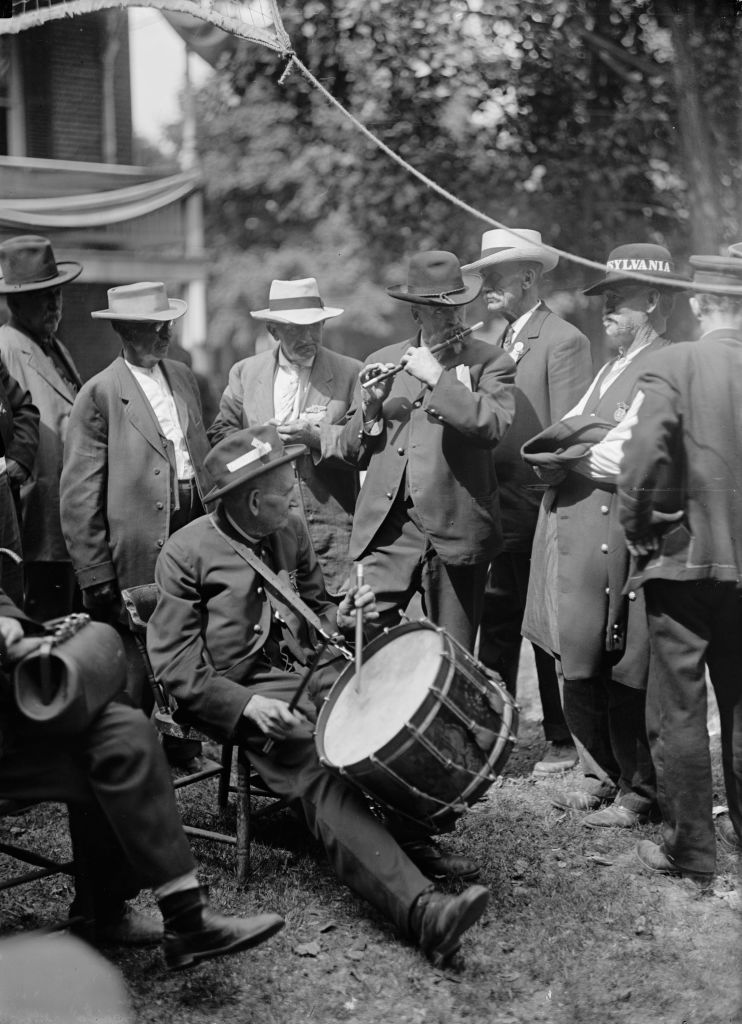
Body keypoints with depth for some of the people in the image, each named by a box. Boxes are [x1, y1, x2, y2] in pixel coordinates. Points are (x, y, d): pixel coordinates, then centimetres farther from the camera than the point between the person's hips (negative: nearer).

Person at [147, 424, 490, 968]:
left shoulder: (292, 531, 10)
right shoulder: (187, 552, -7)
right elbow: (175, 665, -9)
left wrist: (339, 617, -2)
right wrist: (247, 705, -23)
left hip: (310, 673, 6)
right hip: (242, 695, -6)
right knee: (319, 776, -32)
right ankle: (420, 909, -46)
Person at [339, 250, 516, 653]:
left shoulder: (489, 363, 4)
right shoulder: (381, 363, 14)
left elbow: (493, 425, -15)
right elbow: (351, 452, 14)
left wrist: (438, 377, -13)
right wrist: (371, 405, -3)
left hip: (455, 531, -2)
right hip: (386, 530, 3)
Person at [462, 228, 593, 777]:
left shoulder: (564, 342, -10)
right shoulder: (502, 343, 16)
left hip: (541, 509, -7)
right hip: (499, 509, 8)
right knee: (496, 626, 11)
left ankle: (564, 741, 14)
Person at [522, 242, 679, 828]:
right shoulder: (612, 368, 21)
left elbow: (626, 460, -20)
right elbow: (551, 442, 18)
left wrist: (572, 455, -4)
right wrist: (574, 436, -4)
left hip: (618, 544, -8)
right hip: (573, 537, 9)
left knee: (625, 676, 0)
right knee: (579, 670, 12)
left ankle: (640, 792, 13)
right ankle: (602, 775, 27)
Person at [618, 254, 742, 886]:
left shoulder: (675, 366, -12)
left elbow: (644, 461, -19)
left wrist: (636, 529, -4)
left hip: (684, 557, -4)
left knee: (679, 709, 5)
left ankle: (691, 851, 12)